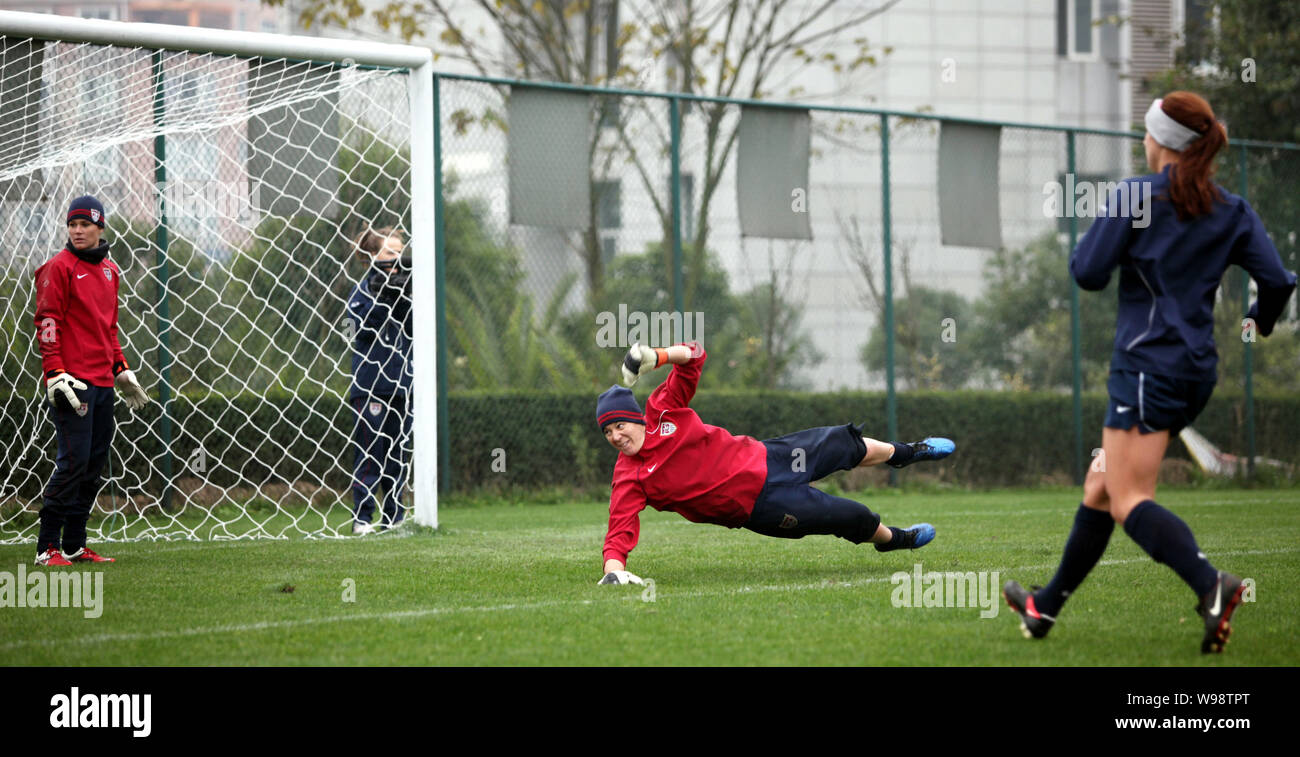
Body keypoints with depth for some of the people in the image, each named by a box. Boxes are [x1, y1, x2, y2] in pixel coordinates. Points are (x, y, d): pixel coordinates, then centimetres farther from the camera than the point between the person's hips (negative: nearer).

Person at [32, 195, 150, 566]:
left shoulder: (109, 270, 17)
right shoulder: (59, 267, -5)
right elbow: (47, 323, -11)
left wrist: (121, 368, 20)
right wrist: (55, 374, -19)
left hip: (103, 382, 8)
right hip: (72, 381, -8)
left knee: (95, 463, 8)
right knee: (73, 461, -12)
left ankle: (75, 546, 14)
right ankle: (48, 547, -8)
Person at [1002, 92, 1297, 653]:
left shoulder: (1132, 197, -7)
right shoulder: (1232, 211, 8)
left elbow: (1087, 272, -8)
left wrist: (1094, 236, 12)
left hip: (1148, 363, -7)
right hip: (1197, 370, 7)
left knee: (1128, 501, -12)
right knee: (1101, 484, 17)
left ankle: (1210, 585, -36)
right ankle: (1046, 606, 26)